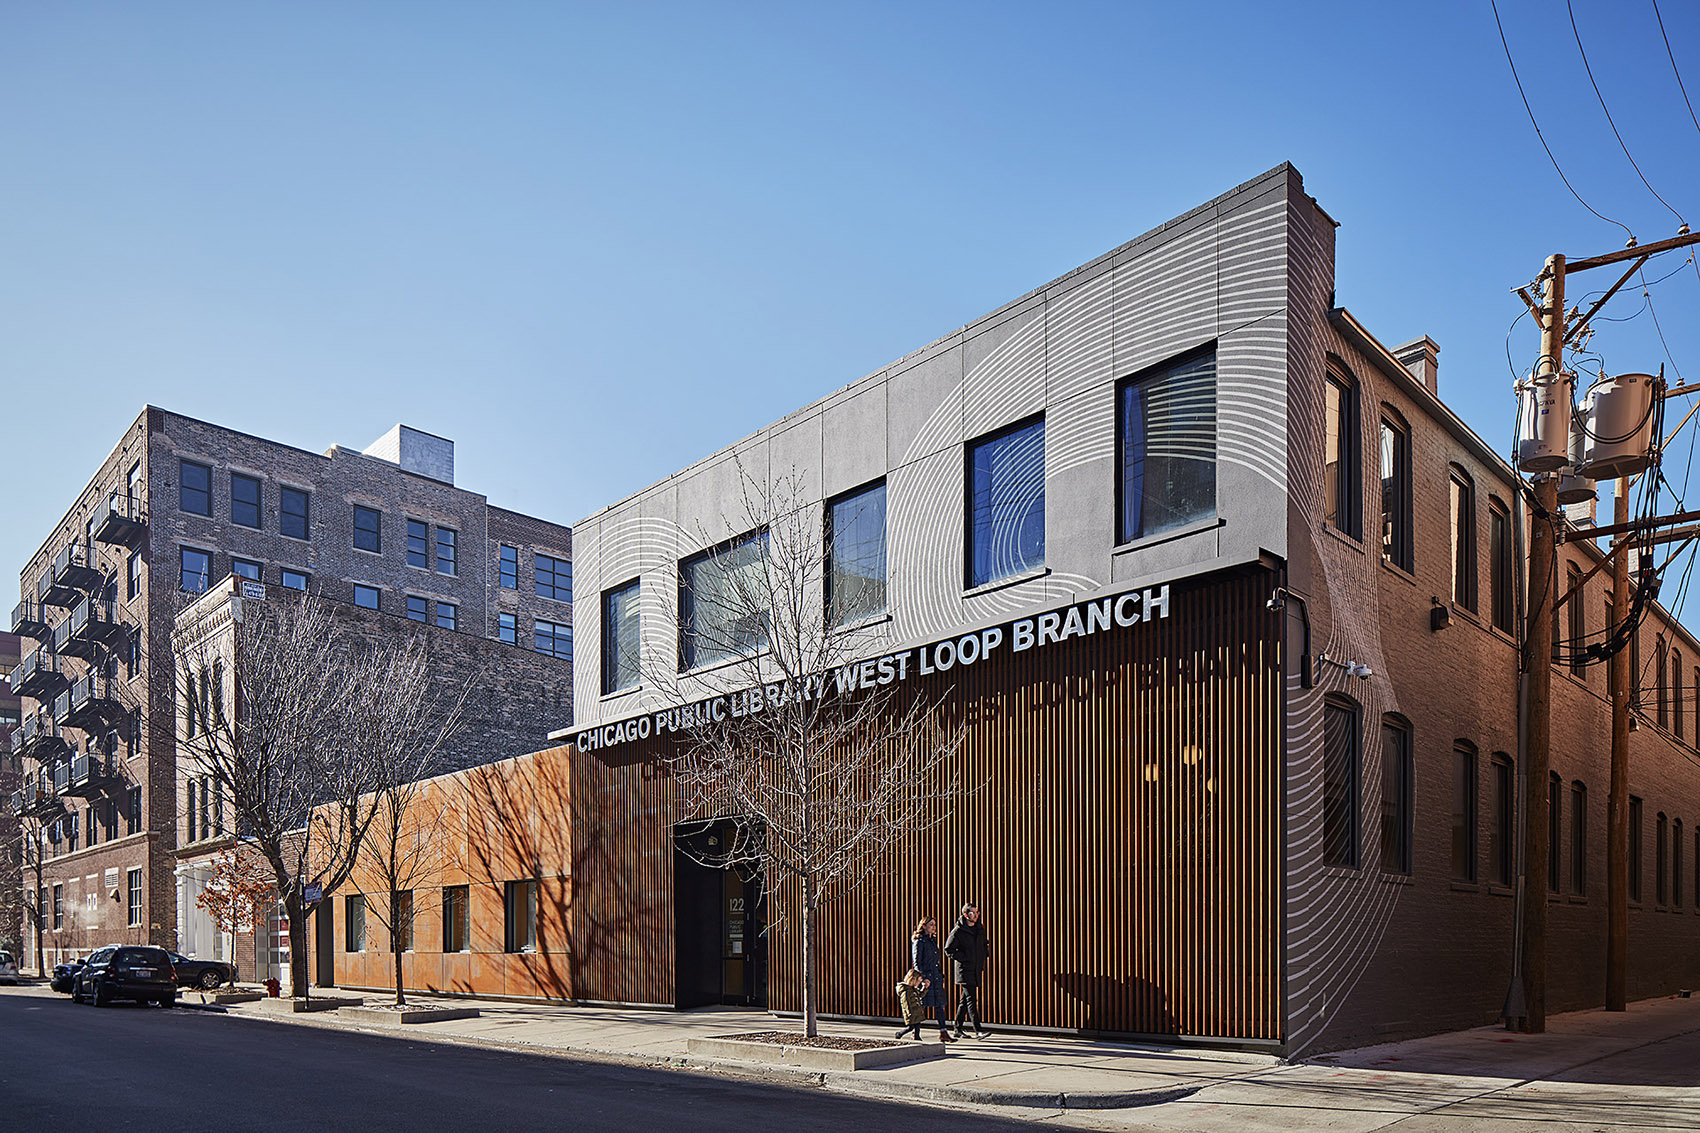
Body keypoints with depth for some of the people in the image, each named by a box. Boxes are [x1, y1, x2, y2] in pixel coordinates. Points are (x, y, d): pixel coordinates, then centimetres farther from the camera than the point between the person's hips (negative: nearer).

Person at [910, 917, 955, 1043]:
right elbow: (916, 962, -12)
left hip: (936, 977, 8)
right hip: (925, 976, -8)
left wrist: (941, 976, 19)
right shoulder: (919, 941, -9)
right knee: (921, 1005, -3)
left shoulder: (933, 940, 16)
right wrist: (923, 979, -19)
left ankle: (943, 1033, 6)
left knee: (939, 1004, 5)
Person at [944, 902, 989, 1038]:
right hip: (964, 971, -7)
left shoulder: (980, 929, 11)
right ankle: (978, 1031, -14)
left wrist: (984, 958, 12)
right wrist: (964, 958, -13)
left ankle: (958, 1029, 21)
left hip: (976, 970, 7)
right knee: (971, 1000, -11)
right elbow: (948, 950, -8)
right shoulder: (958, 931, -9)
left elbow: (984, 946, 27)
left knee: (964, 1000, 13)